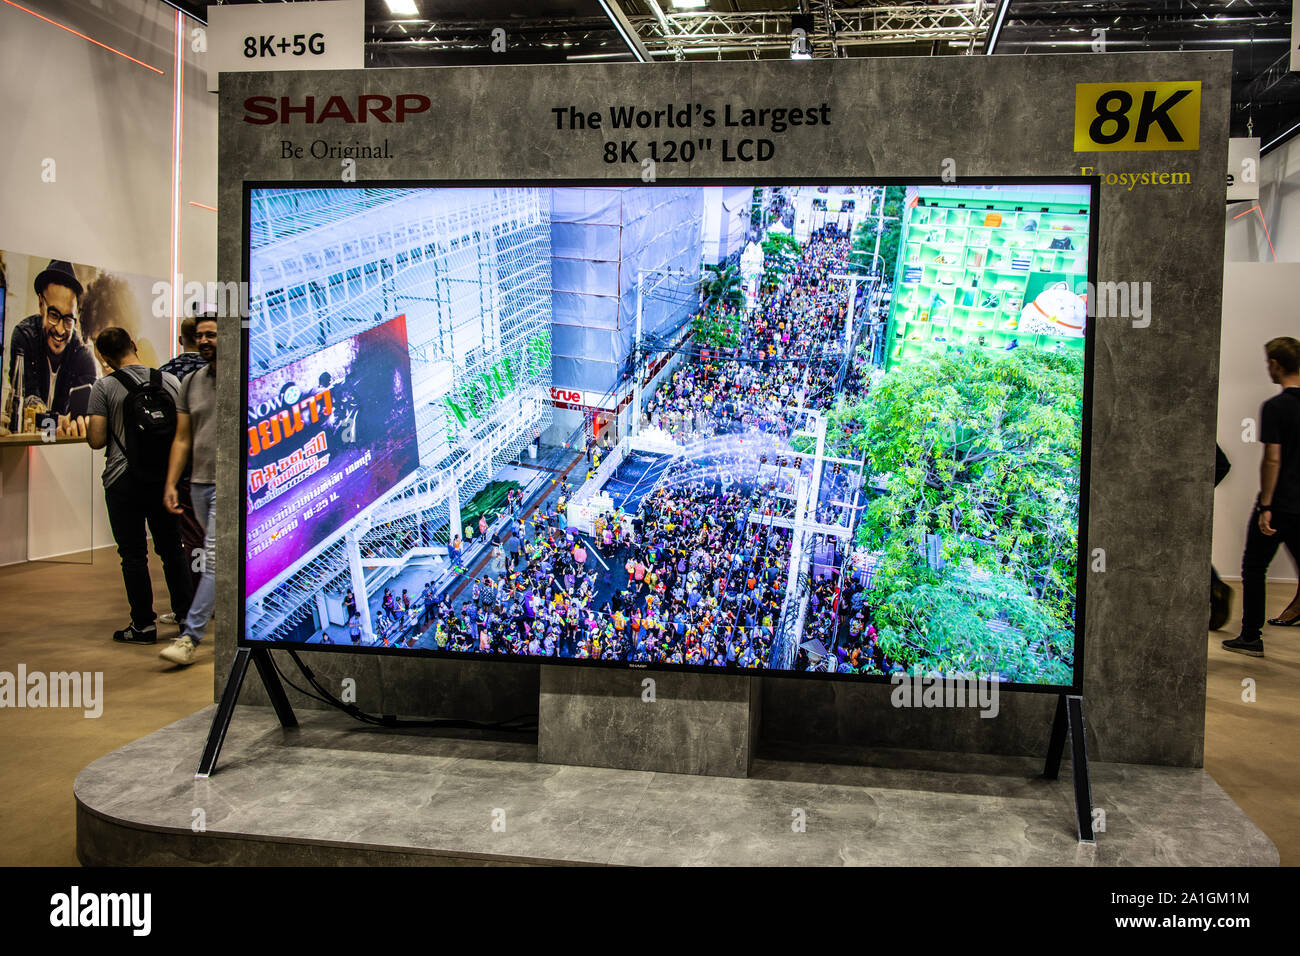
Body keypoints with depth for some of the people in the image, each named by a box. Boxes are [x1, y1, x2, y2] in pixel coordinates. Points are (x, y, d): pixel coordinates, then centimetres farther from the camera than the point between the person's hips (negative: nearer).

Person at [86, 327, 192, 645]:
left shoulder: (104, 387, -8)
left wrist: (116, 432, 10)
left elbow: (96, 440, -11)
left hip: (124, 481, -3)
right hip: (165, 477, 3)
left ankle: (144, 624, 8)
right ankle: (186, 617, 16)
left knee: (134, 555, 4)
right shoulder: (171, 382, 1)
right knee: (172, 550, 13)